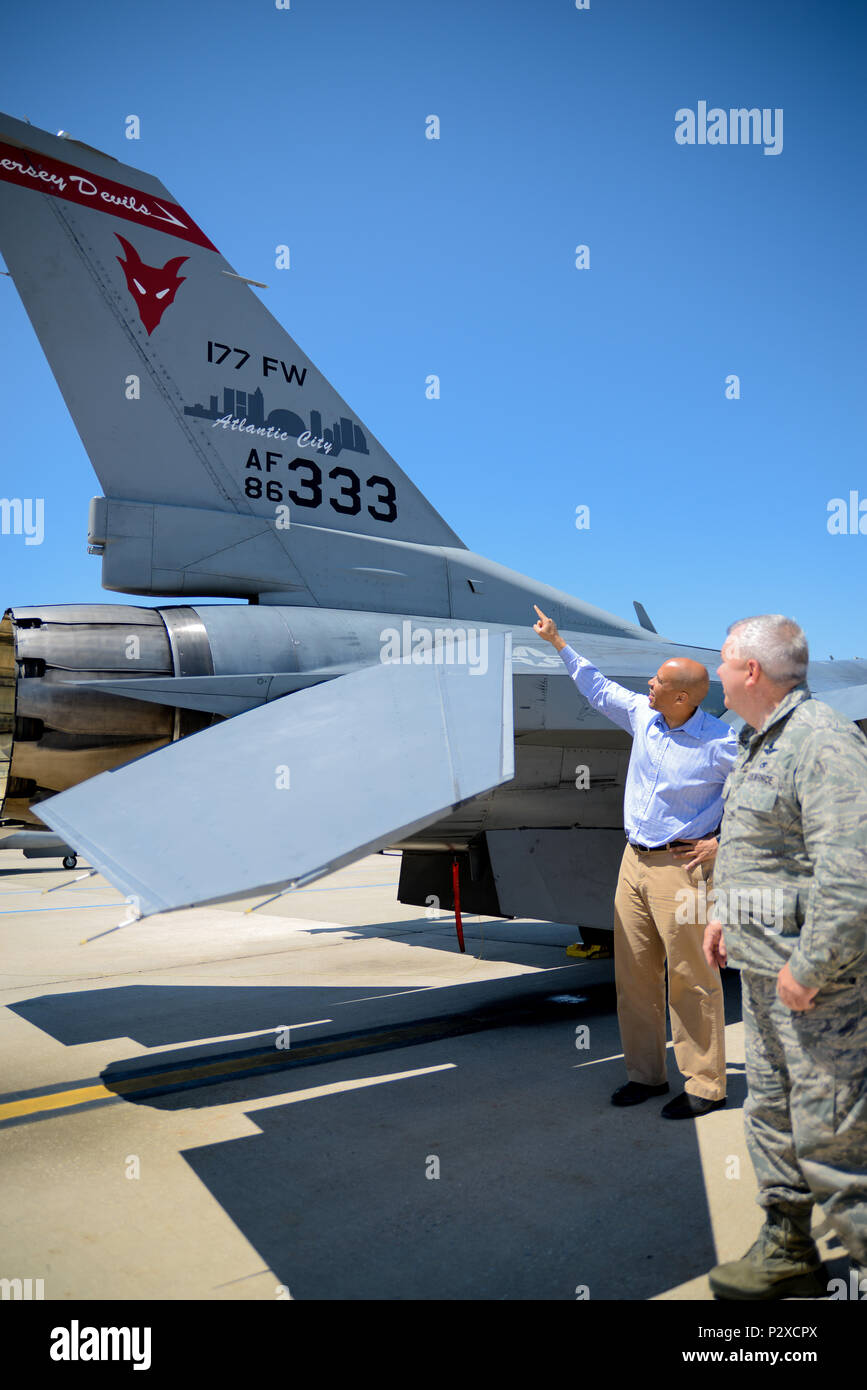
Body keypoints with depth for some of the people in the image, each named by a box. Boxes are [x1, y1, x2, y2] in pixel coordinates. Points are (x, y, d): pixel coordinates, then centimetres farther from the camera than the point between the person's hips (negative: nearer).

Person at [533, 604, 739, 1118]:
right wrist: (558, 641, 26)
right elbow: (600, 688, 21)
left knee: (692, 979, -1)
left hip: (680, 868, -7)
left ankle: (706, 1086, 12)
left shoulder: (720, 743, -13)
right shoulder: (643, 715, 4)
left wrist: (725, 845, -9)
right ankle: (647, 1074, 24)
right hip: (635, 862, 7)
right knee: (635, 974, 11)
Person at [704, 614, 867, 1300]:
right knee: (772, 1113, 19)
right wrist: (727, 913, 18)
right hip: (766, 962, 10)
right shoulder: (760, 743, 13)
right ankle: (788, 1254, 34)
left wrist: (809, 969, -24)